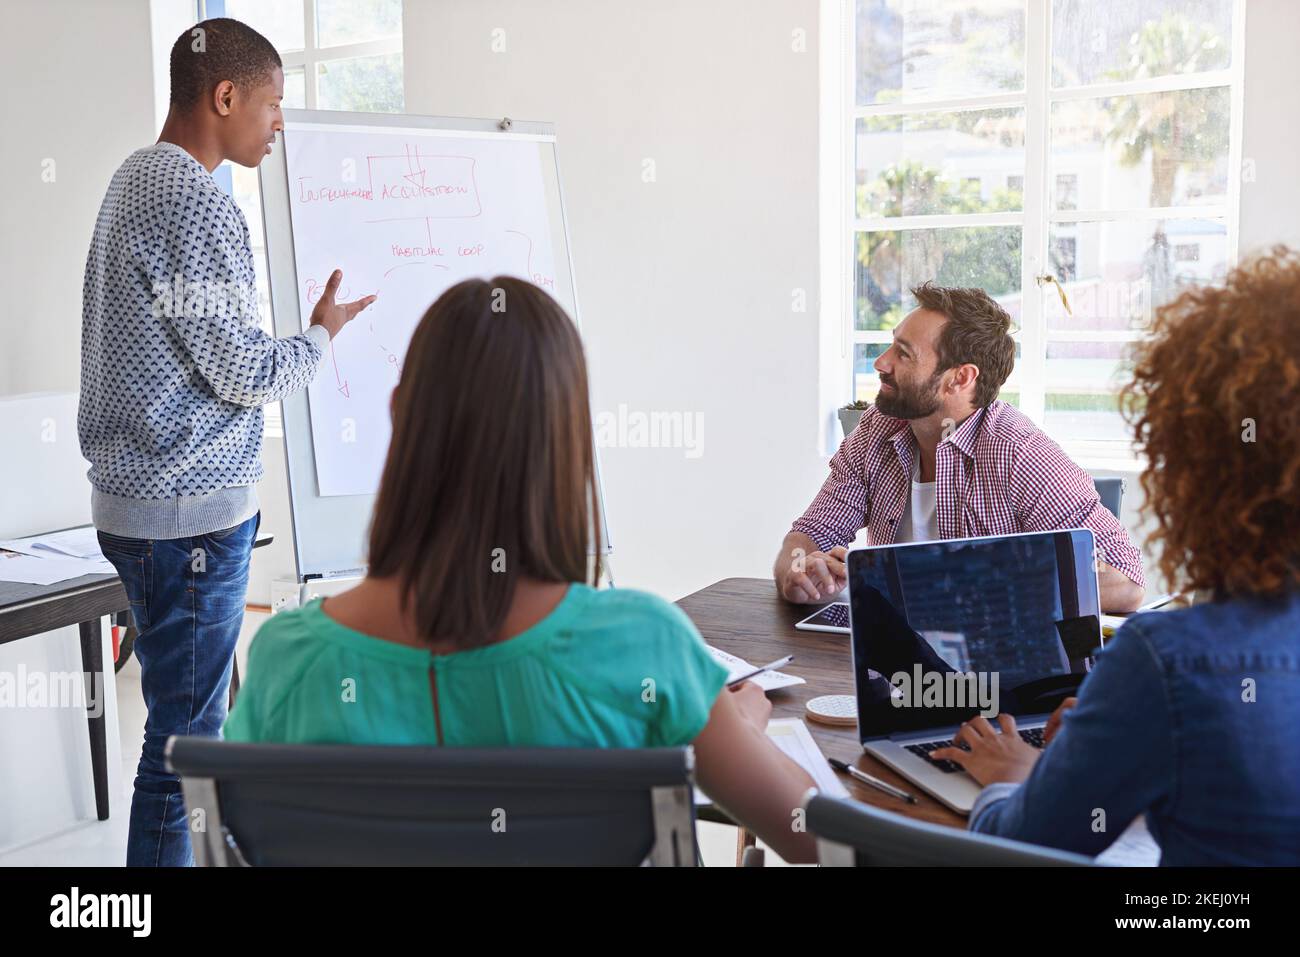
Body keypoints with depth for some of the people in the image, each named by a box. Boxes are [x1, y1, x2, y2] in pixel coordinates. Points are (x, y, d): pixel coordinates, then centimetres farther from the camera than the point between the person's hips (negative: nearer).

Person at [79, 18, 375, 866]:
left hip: (135, 500, 10)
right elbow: (245, 374, -16)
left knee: (186, 723, 17)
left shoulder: (135, 180, 15)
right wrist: (322, 334, 2)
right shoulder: (194, 201, -17)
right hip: (191, 512, -10)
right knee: (186, 740, -2)